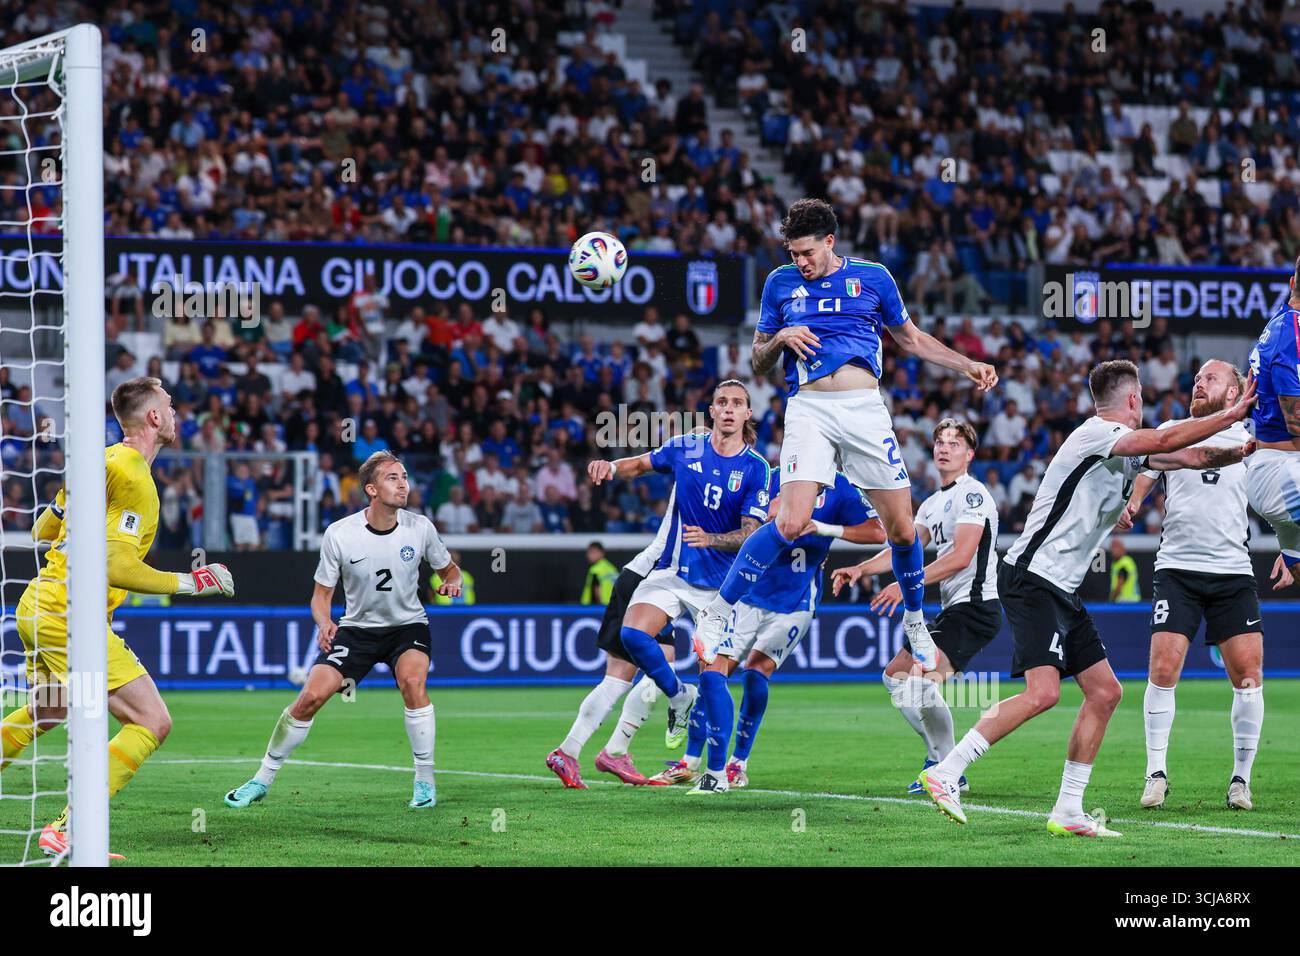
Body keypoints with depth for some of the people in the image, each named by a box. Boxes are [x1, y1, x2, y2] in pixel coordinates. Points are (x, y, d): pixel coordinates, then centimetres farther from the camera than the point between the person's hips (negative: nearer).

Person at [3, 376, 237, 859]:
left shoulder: (100, 460, 12)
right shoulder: (133, 477, -16)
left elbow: (42, 530, 20)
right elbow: (119, 569, -22)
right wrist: (190, 582, -14)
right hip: (71, 616, -10)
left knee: (45, 711, 33)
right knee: (152, 722, -11)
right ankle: (69, 831, -17)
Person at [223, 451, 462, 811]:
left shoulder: (420, 527, -11)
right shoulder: (339, 535, -14)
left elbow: (449, 569, 7)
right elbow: (321, 594, -5)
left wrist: (452, 582, -16)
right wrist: (324, 623, -26)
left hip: (408, 625, 0)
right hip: (356, 628, 0)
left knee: (413, 681, -30)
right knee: (312, 696, -15)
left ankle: (425, 779, -14)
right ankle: (263, 778, 4)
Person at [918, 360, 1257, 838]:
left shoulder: (1126, 451, 16)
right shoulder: (1097, 433, -12)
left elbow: (1192, 456, 20)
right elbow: (1167, 441, -24)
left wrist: (1242, 450, 5)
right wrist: (1232, 414, -17)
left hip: (1063, 591, 10)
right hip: (1032, 579, -10)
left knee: (1104, 692, 7)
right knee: (1043, 693, -22)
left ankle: (1068, 812, 9)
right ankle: (945, 772, -17)